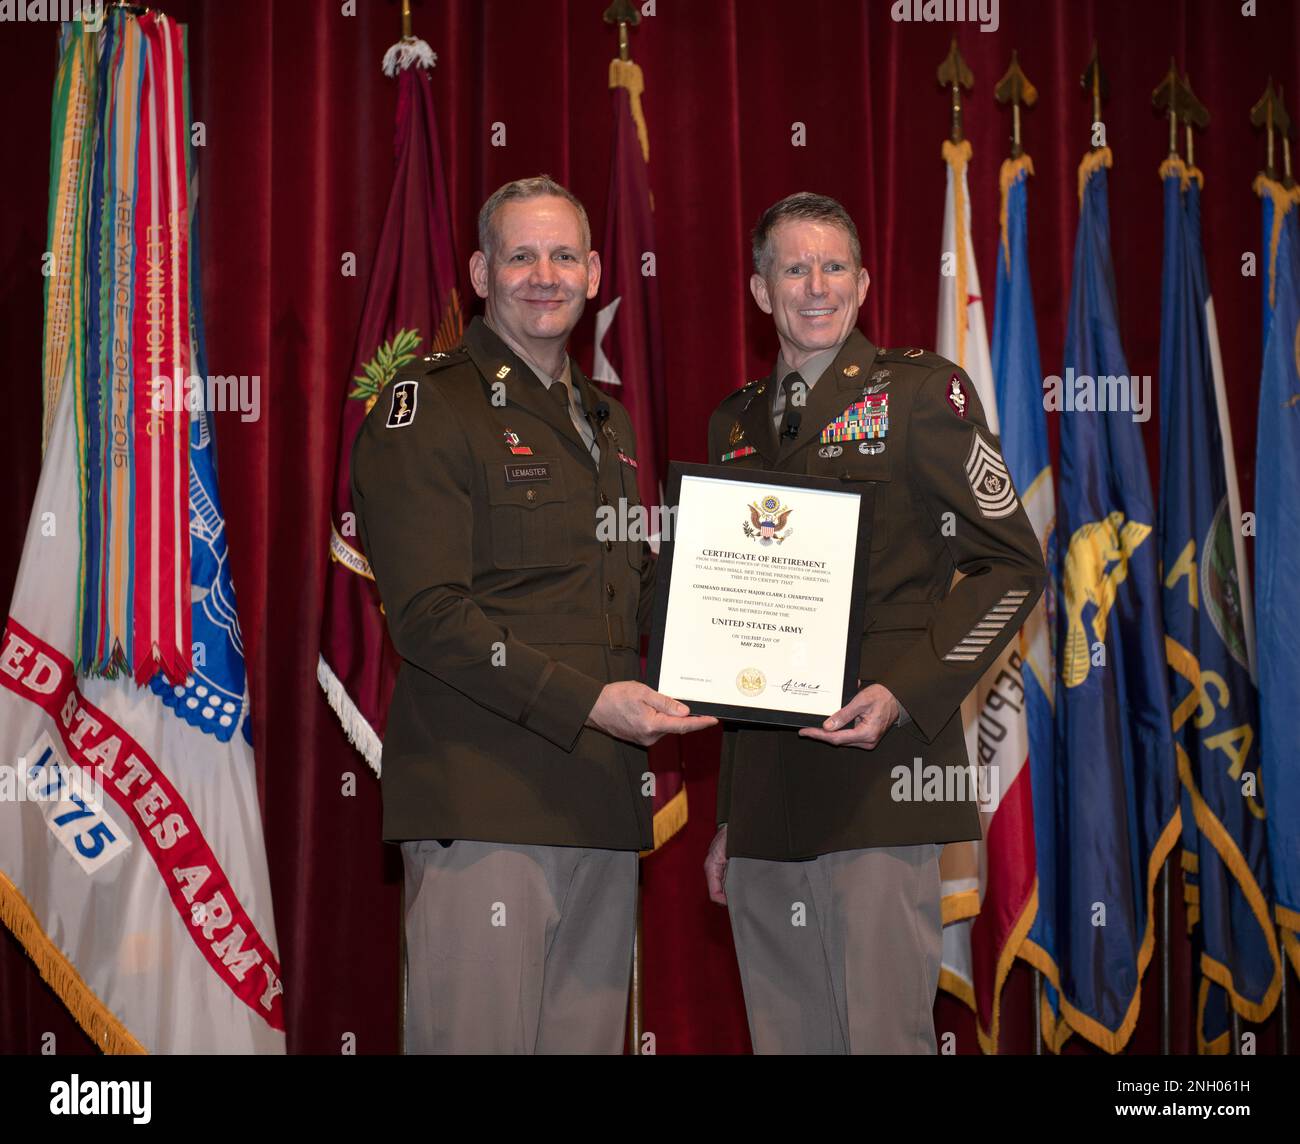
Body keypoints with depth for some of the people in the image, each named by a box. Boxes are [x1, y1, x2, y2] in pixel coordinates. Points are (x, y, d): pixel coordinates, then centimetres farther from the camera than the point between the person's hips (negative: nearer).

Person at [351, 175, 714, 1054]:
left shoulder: (608, 424, 21)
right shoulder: (427, 408, -3)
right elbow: (429, 615, -13)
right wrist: (587, 701, -19)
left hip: (602, 804, 7)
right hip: (482, 805, -7)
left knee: (587, 1037, 10)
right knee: (479, 1038, -5)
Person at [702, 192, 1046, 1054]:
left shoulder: (921, 391, 1)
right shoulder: (735, 425, 17)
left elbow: (1012, 565, -3)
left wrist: (903, 693, -16)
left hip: (878, 782, -5)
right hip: (765, 797, 5)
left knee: (886, 1033, -4)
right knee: (786, 1036, 9)